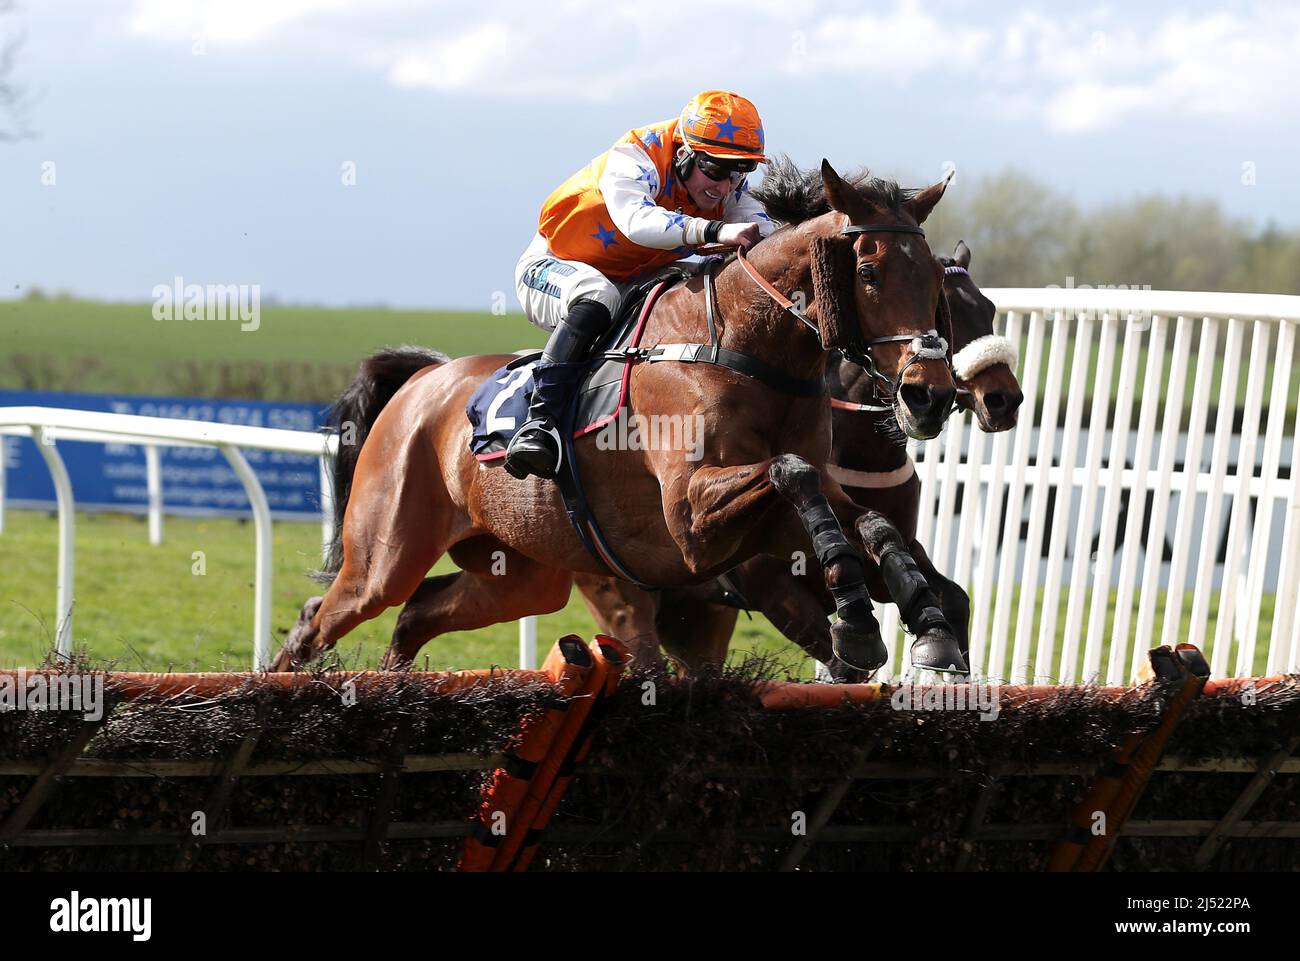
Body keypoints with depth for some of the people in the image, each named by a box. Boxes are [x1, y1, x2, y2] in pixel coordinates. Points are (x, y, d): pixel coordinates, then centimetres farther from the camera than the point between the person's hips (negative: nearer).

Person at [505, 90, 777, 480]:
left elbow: (762, 229, -22)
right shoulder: (633, 161, -29)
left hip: (631, 283, 7)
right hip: (551, 268, -7)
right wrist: (714, 231, -64)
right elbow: (637, 220, -49)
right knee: (596, 296, -39)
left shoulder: (728, 188, -8)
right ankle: (537, 422, -40)